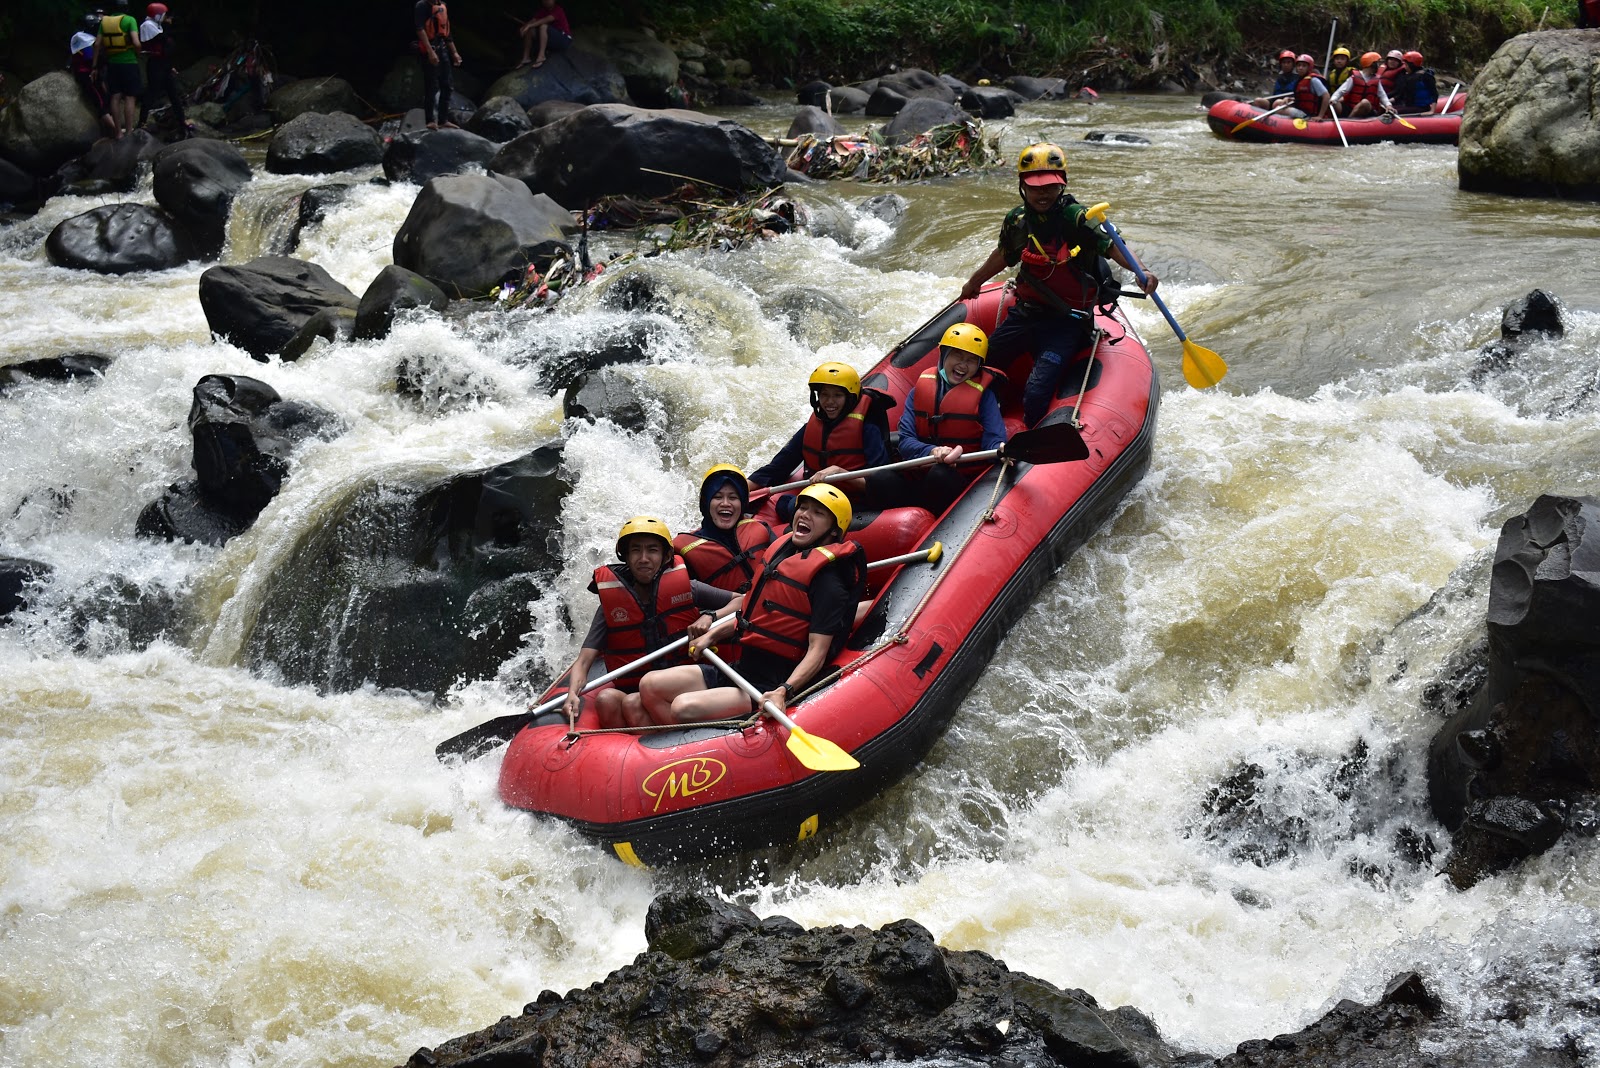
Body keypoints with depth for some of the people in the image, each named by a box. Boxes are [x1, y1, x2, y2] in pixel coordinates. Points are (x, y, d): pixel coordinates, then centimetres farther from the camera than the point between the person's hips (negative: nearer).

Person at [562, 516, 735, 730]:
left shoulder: (685, 588, 1)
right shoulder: (610, 605, 2)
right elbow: (583, 661, -4)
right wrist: (573, 694, -24)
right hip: (632, 689, 2)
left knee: (632, 703, -30)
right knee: (606, 699, -30)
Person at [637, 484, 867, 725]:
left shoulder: (828, 581, -14)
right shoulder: (779, 549, 11)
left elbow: (817, 651, -21)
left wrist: (784, 691, -35)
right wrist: (713, 617, 16)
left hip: (769, 688, -9)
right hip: (739, 669, 9)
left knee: (684, 708, -29)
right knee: (650, 685, -5)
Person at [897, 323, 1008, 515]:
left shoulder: (982, 394, 4)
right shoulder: (921, 389, 9)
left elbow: (993, 440, -7)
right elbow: (906, 441, -1)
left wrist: (1001, 451, -35)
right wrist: (932, 451, -25)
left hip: (962, 480, -2)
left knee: (939, 475, -38)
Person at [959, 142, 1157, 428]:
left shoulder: (1076, 217, -14)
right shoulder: (1016, 220, 2)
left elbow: (1112, 246, -23)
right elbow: (1002, 256, 22)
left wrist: (1142, 272, -42)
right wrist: (973, 284, 38)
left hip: (1067, 321, -6)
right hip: (1026, 312, 6)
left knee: (1036, 393, -20)